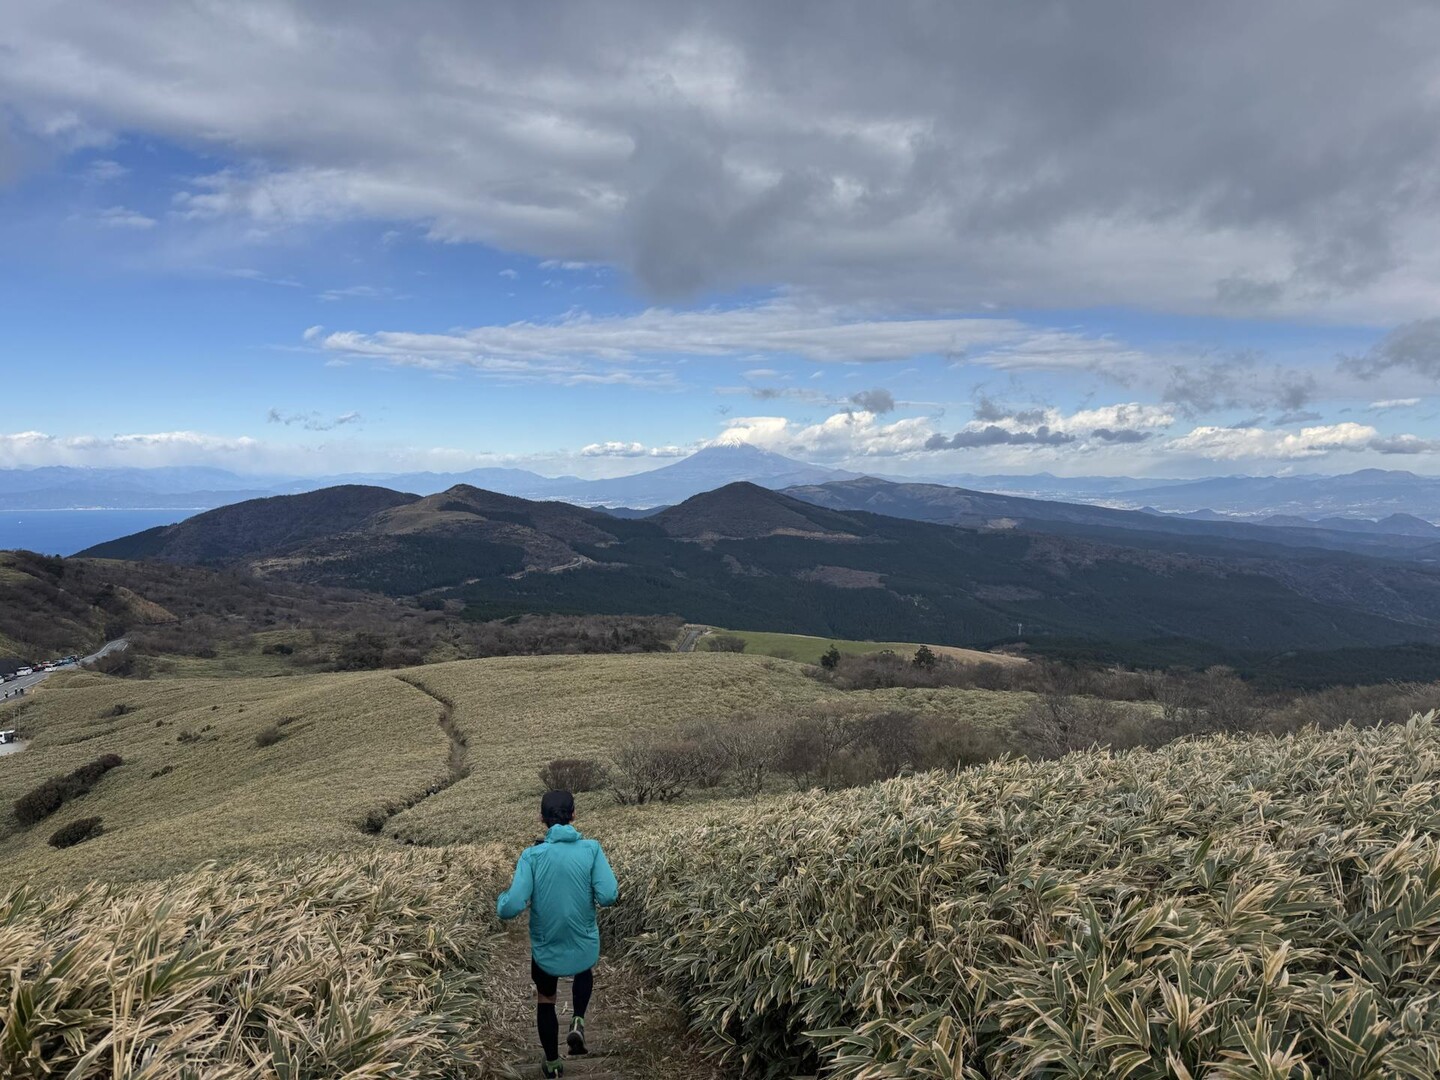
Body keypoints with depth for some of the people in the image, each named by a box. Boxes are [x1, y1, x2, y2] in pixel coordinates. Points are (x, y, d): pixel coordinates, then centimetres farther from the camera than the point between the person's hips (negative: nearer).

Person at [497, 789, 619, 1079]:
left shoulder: (532, 855, -16)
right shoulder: (591, 848, -15)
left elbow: (513, 907, -21)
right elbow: (608, 896, -20)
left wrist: (500, 900, 2)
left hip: (546, 949, 0)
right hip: (584, 946, 1)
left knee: (545, 1001, 28)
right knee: (584, 971, 36)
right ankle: (577, 1021, 15)